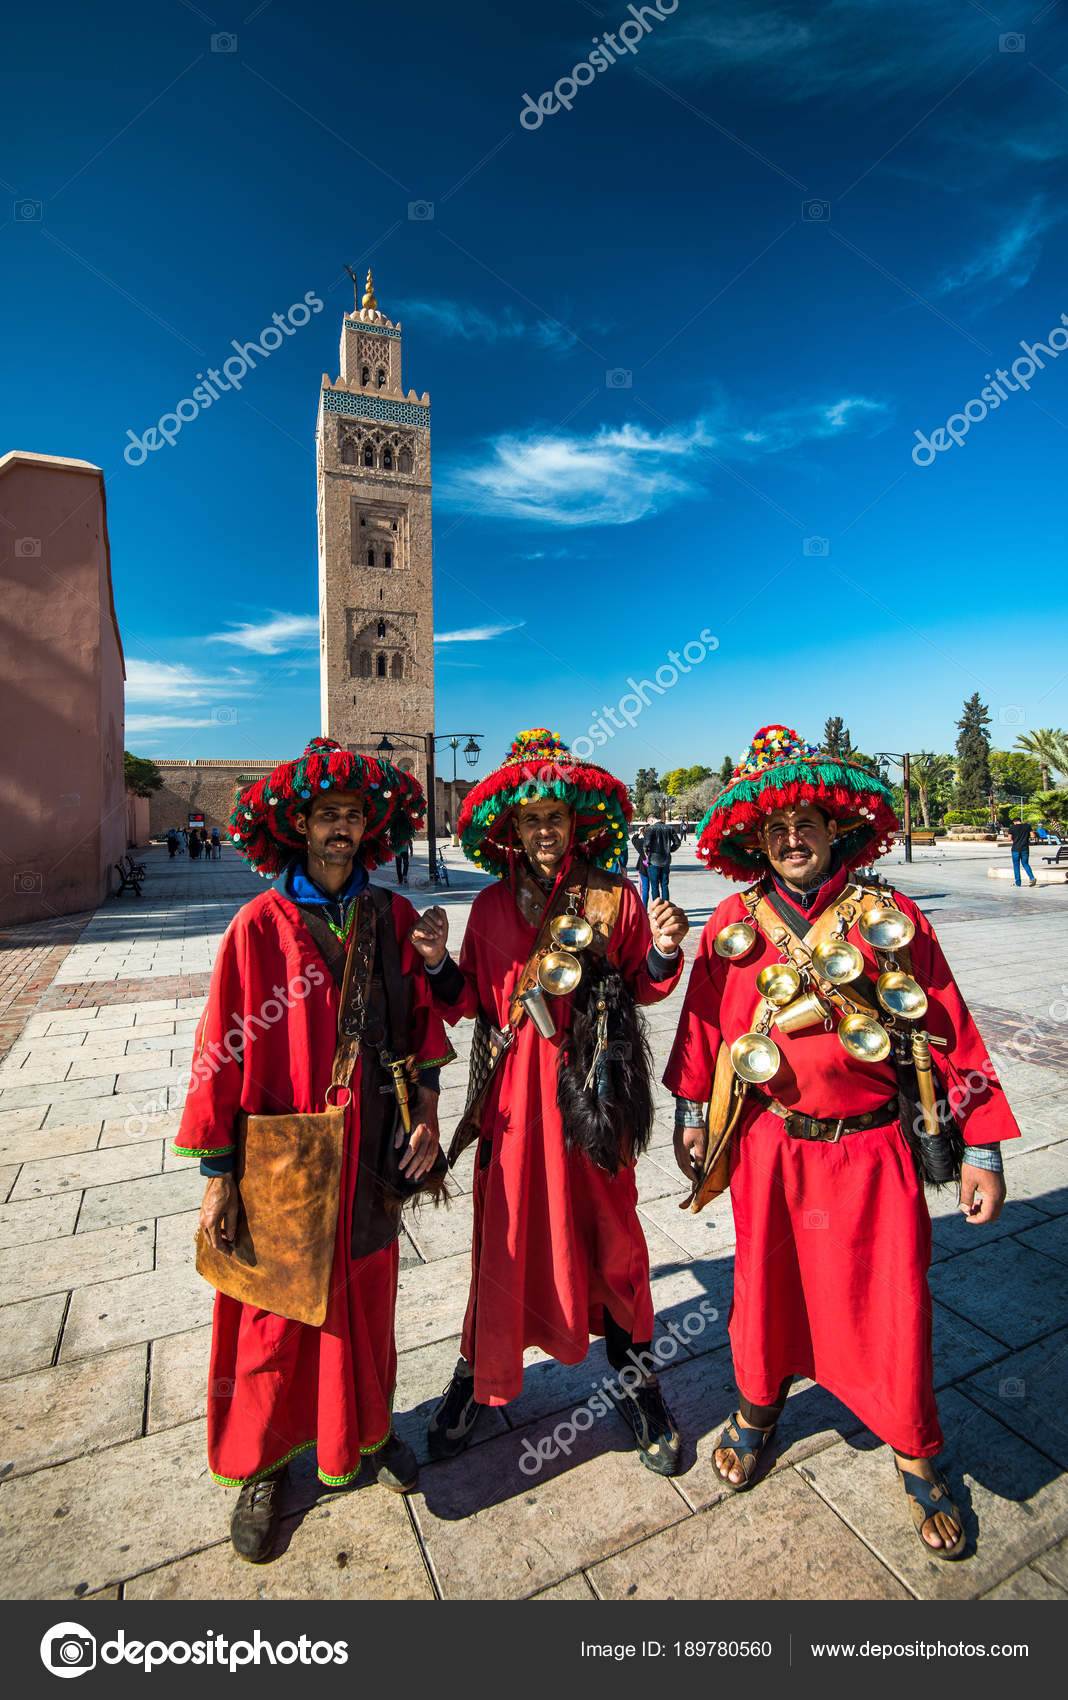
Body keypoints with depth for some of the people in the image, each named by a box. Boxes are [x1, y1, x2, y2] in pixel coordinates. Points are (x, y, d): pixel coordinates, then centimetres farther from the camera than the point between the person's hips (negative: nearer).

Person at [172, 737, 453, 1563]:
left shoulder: (393, 917, -4)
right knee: (276, 1316, 16)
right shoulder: (260, 926, -13)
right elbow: (223, 1053, -10)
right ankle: (265, 1464, 44)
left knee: (368, 1297, 22)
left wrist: (426, 1117, -2)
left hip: (370, 1151, 3)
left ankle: (368, 1428, 49)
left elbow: (421, 1021, 4)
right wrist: (218, 1173, -9)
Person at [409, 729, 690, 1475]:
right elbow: (471, 1002, 4)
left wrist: (663, 954, -16)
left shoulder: (614, 899, -2)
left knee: (608, 1234, 11)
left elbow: (643, 989, 4)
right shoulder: (492, 907, 2)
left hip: (593, 1091, -1)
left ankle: (636, 1380, 35)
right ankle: (480, 1378, 34)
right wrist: (439, 964, -13)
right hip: (516, 1095, 1)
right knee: (505, 1233, 9)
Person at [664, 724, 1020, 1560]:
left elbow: (951, 1030, -2)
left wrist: (982, 1151, -2)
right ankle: (759, 1405, 49)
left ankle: (916, 1457, 41)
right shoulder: (735, 923, -3)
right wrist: (692, 1115, 10)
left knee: (890, 1309, 10)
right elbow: (705, 1021, 6)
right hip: (770, 1147, 1)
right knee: (767, 1287, 18)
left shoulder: (890, 918, -6)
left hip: (874, 1150, -1)